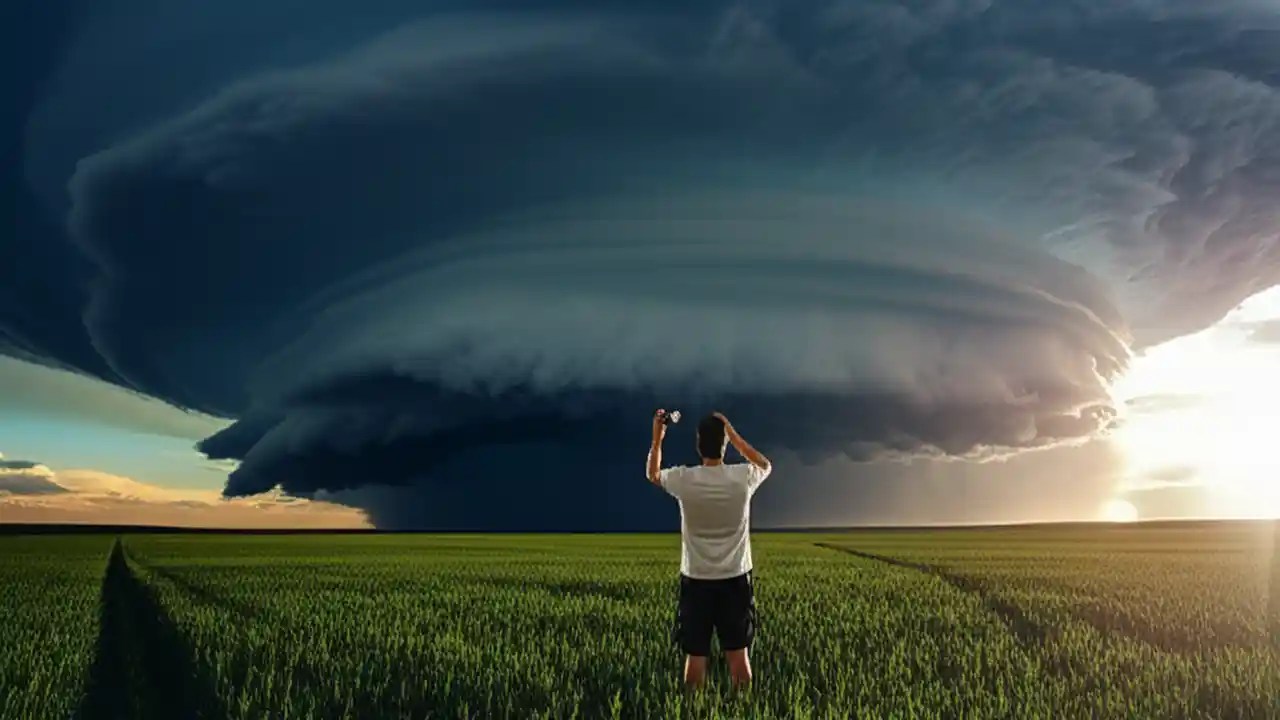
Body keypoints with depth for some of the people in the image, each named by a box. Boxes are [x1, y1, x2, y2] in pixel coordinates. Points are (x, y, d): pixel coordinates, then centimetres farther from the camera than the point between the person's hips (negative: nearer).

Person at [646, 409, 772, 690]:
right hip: (735, 579, 1)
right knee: (738, 653, 9)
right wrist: (733, 434, 12)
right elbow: (765, 465, 15)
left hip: (696, 580, -1)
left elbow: (653, 474, 12)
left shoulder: (684, 479, -12)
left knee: (695, 655, 6)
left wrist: (657, 438, 17)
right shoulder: (742, 477, -10)